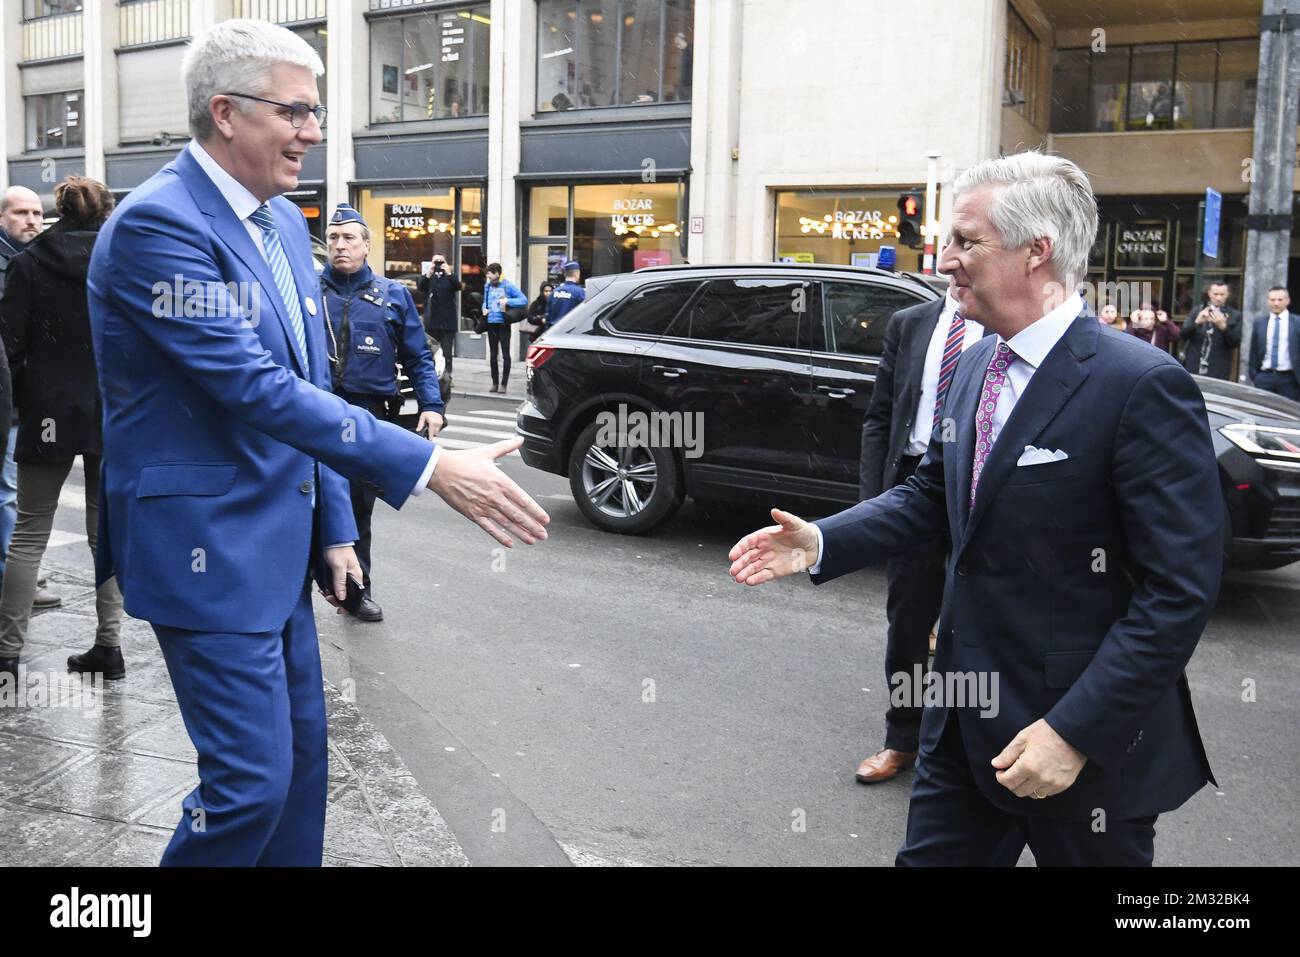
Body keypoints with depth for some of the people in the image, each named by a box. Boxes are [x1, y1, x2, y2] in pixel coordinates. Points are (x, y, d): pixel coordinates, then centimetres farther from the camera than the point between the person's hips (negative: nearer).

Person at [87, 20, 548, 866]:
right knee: (252, 779, -3)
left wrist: (333, 528, 12)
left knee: (302, 757, 16)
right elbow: (255, 388, -26)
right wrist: (432, 468, -29)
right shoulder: (157, 224, -18)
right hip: (207, 544, -8)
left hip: (280, 541, 9)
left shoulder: (285, 222, 10)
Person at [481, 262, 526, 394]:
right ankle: (494, 383, 18)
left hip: (503, 323, -5)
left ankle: (504, 384, 4)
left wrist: (507, 301, -20)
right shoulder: (487, 286, 8)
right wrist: (484, 309, 1)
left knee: (505, 354, -1)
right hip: (491, 323, 5)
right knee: (493, 354, 10)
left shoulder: (508, 286, -7)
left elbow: (524, 300, -11)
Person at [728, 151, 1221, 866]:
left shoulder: (1143, 385, -18)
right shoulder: (977, 365, 5)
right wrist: (822, 543, 0)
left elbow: (1179, 591, -20)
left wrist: (1074, 733, -23)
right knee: (927, 856, 15)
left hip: (1087, 740, -6)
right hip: (965, 722, 7)